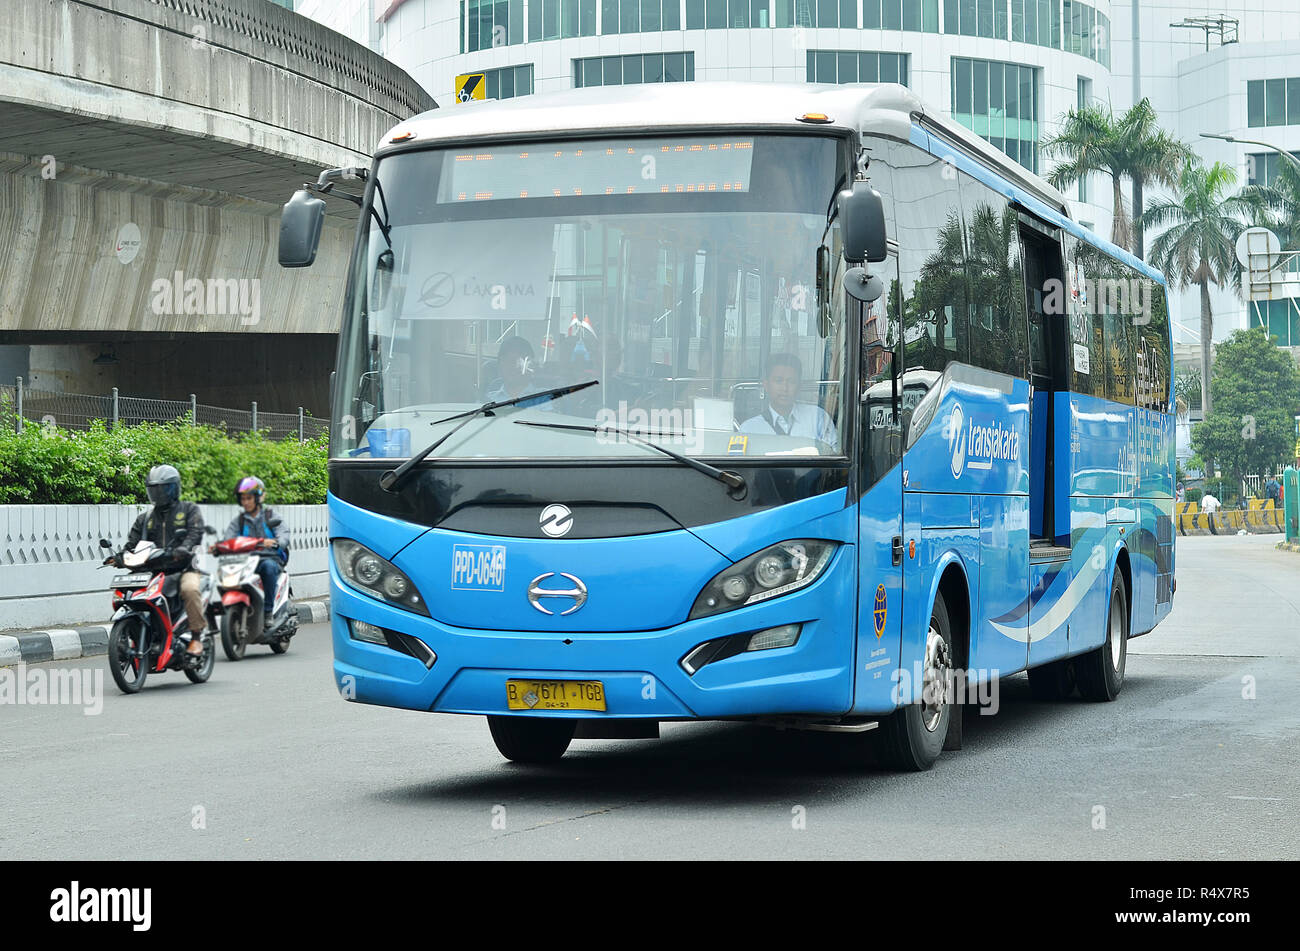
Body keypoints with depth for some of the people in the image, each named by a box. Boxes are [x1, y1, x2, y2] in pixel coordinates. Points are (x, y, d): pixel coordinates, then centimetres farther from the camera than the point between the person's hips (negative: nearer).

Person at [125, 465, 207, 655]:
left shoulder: (189, 510, 8)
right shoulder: (146, 518, 21)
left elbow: (196, 533, -9)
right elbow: (132, 542, 14)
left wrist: (184, 549, -30)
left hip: (185, 568, -5)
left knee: (190, 589, -37)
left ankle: (196, 637, -26)